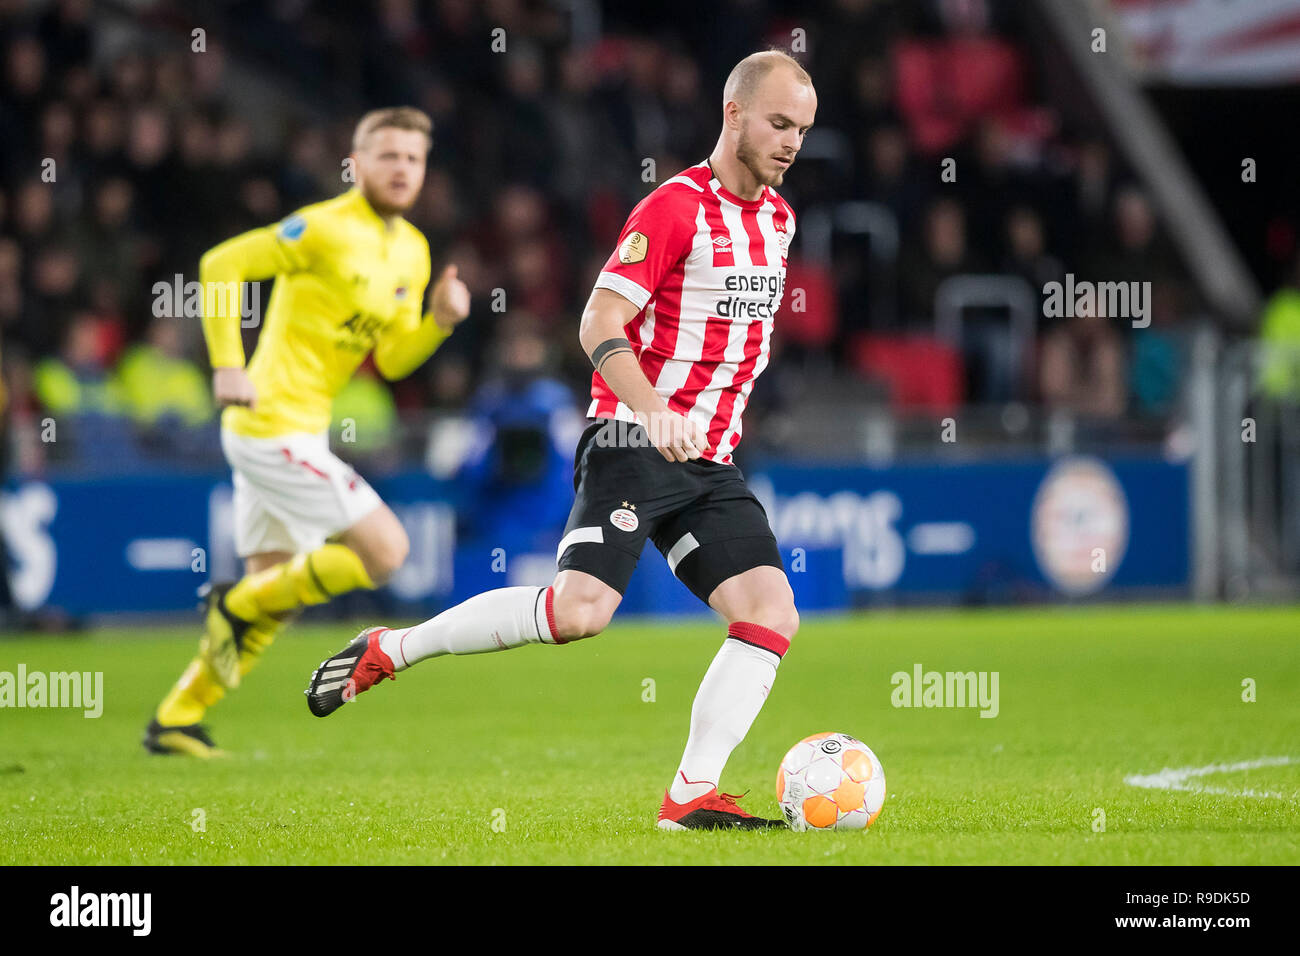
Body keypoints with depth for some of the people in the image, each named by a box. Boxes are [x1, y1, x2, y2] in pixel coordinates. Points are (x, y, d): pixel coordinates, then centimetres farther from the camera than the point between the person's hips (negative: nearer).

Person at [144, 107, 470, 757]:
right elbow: (220, 265, -14)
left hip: (298, 432, 9)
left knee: (272, 591, 13)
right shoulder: (327, 228, -14)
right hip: (274, 427, -9)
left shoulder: (412, 253, 12)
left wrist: (440, 319, -5)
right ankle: (238, 604, 3)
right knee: (384, 551, -12)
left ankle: (175, 721, 21)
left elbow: (392, 360, 13)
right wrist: (227, 366, -19)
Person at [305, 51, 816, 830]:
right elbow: (600, 326, -18)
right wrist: (655, 413, -32)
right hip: (634, 444, -7)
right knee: (582, 607, -23)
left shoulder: (778, 217, 14)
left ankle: (693, 795, -8)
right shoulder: (676, 207, -11)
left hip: (711, 466, 8)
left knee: (773, 613, -10)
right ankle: (388, 651, -6)